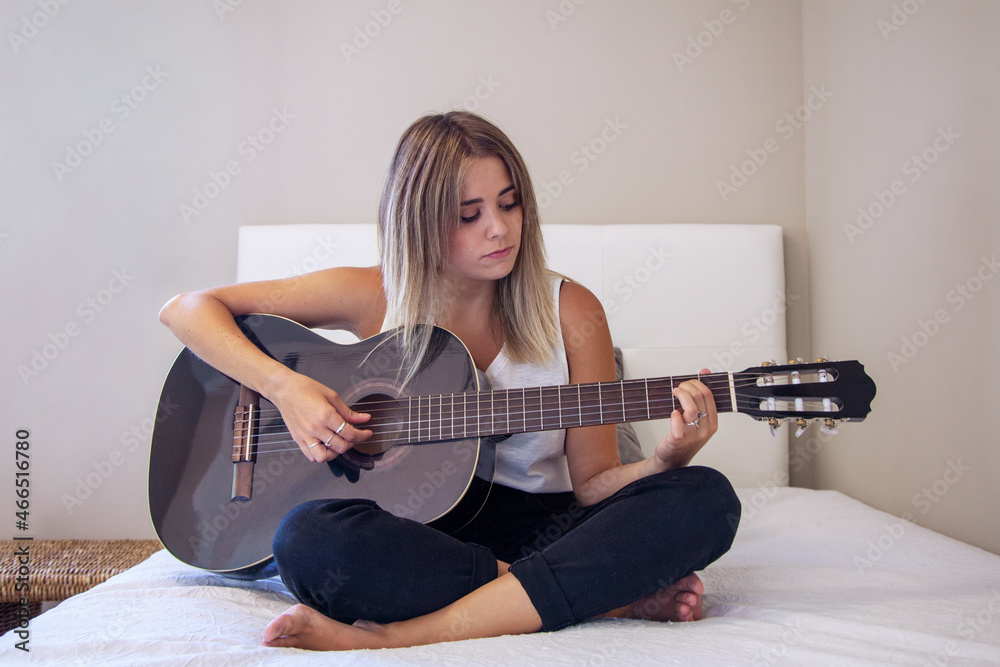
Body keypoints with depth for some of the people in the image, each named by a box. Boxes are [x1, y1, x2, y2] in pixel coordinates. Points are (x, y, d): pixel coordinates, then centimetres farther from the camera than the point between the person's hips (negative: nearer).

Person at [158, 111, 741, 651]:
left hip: (539, 526, 1)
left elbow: (592, 485, 0)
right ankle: (618, 597, -22)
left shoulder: (571, 313, -2)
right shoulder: (374, 296, -1)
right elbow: (186, 310, 1)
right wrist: (285, 387, -16)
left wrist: (667, 459, -21)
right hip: (412, 529, 0)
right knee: (309, 538, -34)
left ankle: (395, 635, -30)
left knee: (705, 498, -25)